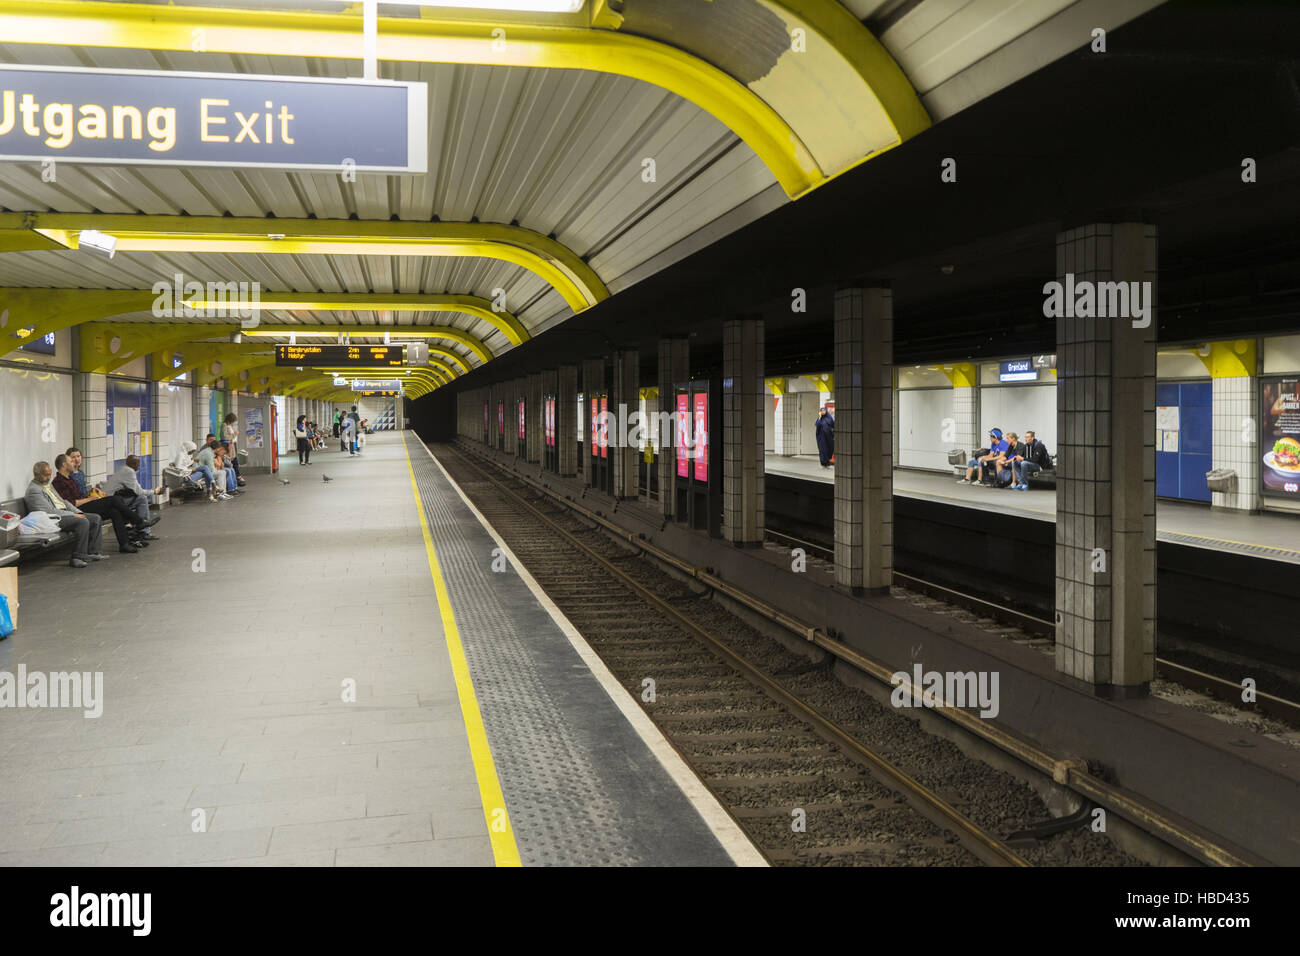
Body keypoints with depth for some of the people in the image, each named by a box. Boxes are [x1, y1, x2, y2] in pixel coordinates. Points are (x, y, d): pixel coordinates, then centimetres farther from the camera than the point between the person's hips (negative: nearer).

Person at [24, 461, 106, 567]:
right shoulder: (33, 490, -11)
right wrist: (73, 515, -18)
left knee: (96, 519, 0)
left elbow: (63, 502, 24)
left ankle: (92, 552, -2)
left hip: (64, 513, 10)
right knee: (83, 522, -31)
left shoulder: (49, 485, 20)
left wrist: (79, 512, 7)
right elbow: (49, 512, -19)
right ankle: (77, 558, -28)